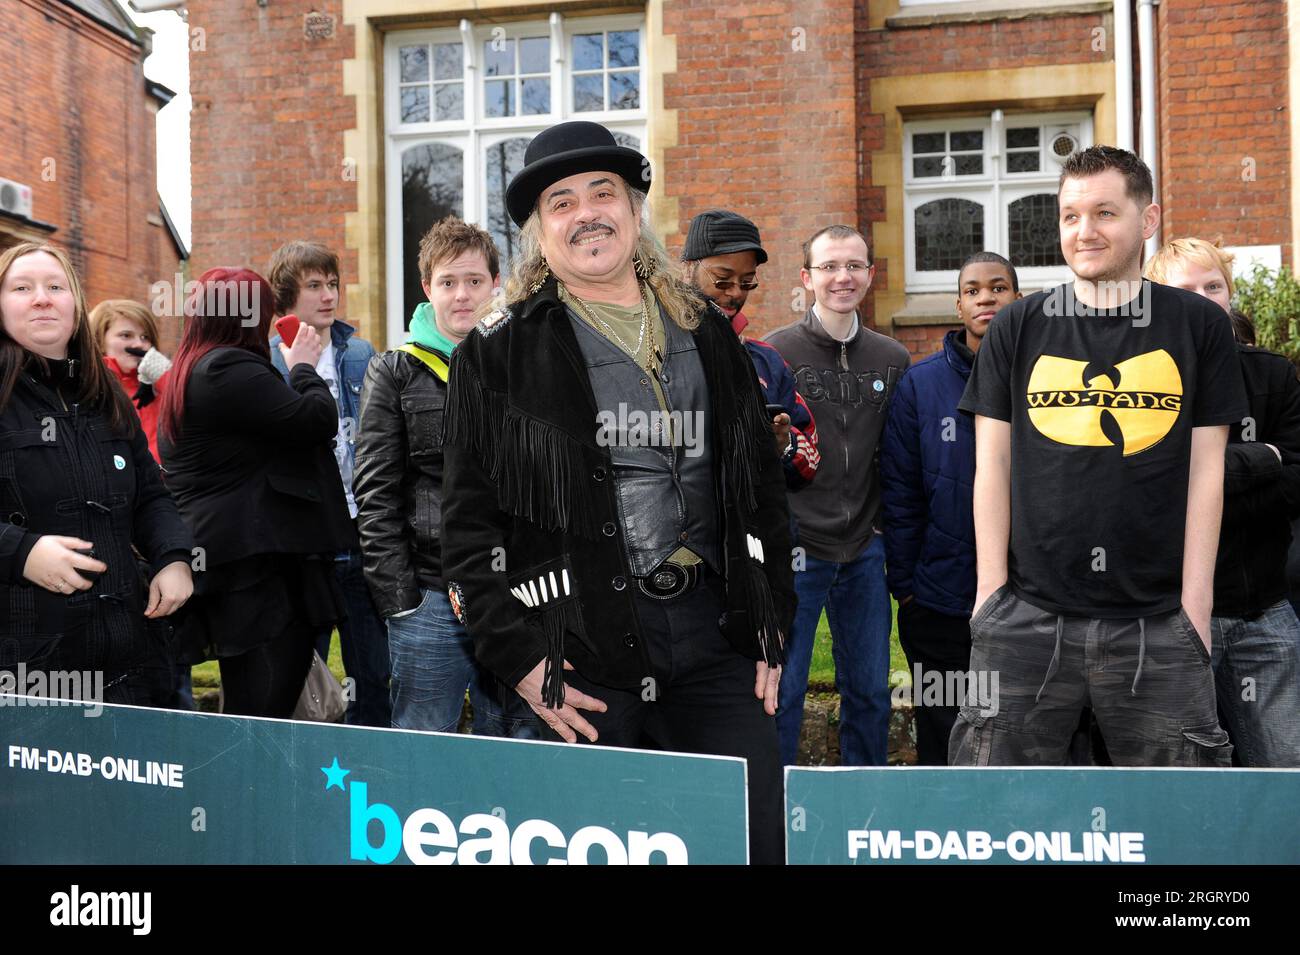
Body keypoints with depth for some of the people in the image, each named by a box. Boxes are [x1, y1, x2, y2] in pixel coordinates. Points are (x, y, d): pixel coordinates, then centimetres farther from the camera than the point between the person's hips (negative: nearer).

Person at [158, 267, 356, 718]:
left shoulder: (189, 373, 22)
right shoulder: (229, 369, -12)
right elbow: (317, 420, -14)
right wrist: (304, 368, 3)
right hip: (255, 564, -11)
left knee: (247, 714, 11)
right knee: (263, 714, -11)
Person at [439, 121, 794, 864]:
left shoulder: (706, 332, 13)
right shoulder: (499, 352, 0)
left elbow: (763, 487, 15)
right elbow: (470, 520, -2)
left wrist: (771, 628, 9)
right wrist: (519, 657, -8)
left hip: (713, 632, 4)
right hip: (584, 642, -3)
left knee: (760, 834, 5)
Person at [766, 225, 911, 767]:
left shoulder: (893, 359, 8)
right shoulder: (774, 353, -4)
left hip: (864, 550, 4)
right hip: (793, 548, -4)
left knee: (870, 689, 11)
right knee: (782, 690, 2)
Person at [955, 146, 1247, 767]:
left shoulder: (1198, 326, 7)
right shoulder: (1018, 329, 8)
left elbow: (1204, 471, 6)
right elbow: (992, 467, 7)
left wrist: (1194, 602, 0)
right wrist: (991, 590, 0)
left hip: (1157, 623, 0)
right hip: (1027, 617, 1)